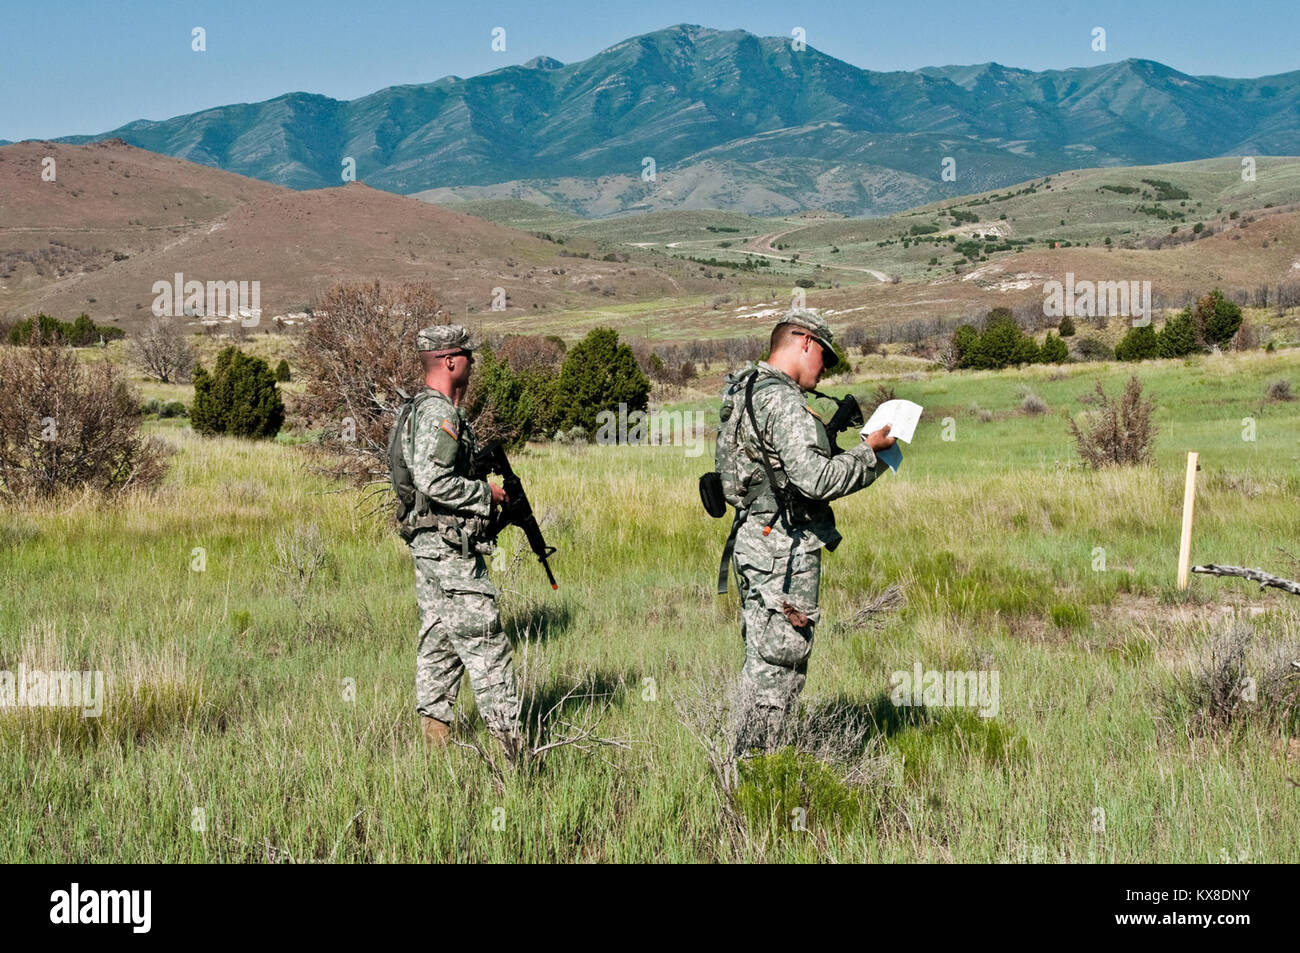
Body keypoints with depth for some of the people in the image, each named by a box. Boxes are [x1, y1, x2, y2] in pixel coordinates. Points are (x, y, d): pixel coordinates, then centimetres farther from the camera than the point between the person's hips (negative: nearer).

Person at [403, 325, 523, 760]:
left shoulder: (422, 410, 16)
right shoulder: (439, 413, -17)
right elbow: (432, 480, -27)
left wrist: (484, 490, 15)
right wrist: (485, 492, -16)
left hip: (429, 544, 11)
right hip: (448, 546, -11)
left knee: (439, 640, 12)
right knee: (485, 641, -8)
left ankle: (435, 736, 17)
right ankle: (510, 741, -6)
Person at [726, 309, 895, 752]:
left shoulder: (749, 394, 16)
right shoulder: (783, 400, -16)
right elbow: (816, 479, -24)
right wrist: (870, 452, -11)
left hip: (756, 543, 10)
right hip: (784, 550, -10)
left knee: (763, 660, 16)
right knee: (778, 664, -4)